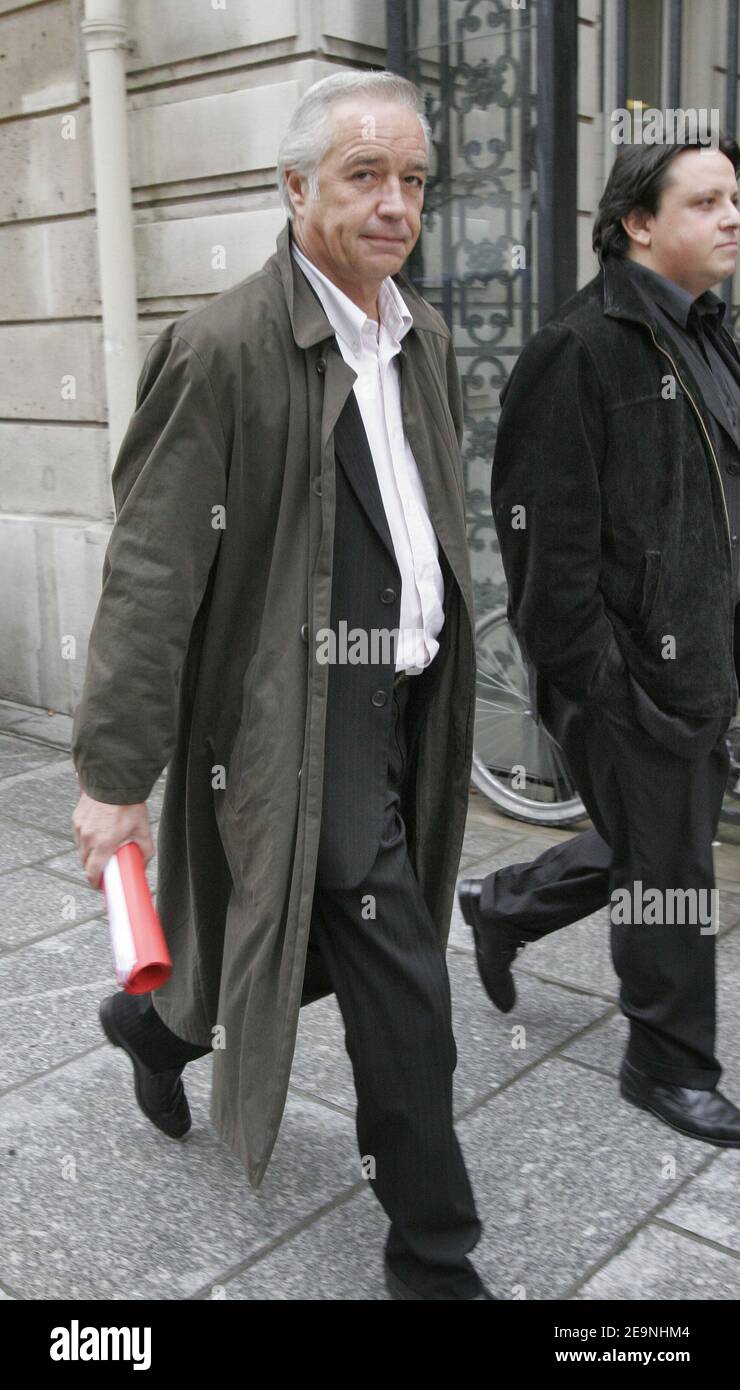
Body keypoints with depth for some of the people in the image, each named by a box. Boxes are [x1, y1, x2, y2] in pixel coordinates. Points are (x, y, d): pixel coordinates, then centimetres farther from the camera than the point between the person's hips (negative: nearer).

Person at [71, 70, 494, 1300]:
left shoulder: (426, 338, 9)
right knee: (403, 997, -2)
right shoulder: (223, 350, -14)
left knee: (316, 946, 20)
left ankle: (158, 1020, 49)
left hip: (403, 704, 8)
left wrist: (449, 690, 18)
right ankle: (434, 1255, 21)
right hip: (301, 723, -8)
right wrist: (115, 774, -16)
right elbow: (149, 576, -16)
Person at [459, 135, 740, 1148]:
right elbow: (547, 536, -18)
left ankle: (502, 908, 42)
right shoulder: (581, 349, -16)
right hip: (630, 674, -9)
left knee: (655, 846, 20)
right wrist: (592, 678, -18)